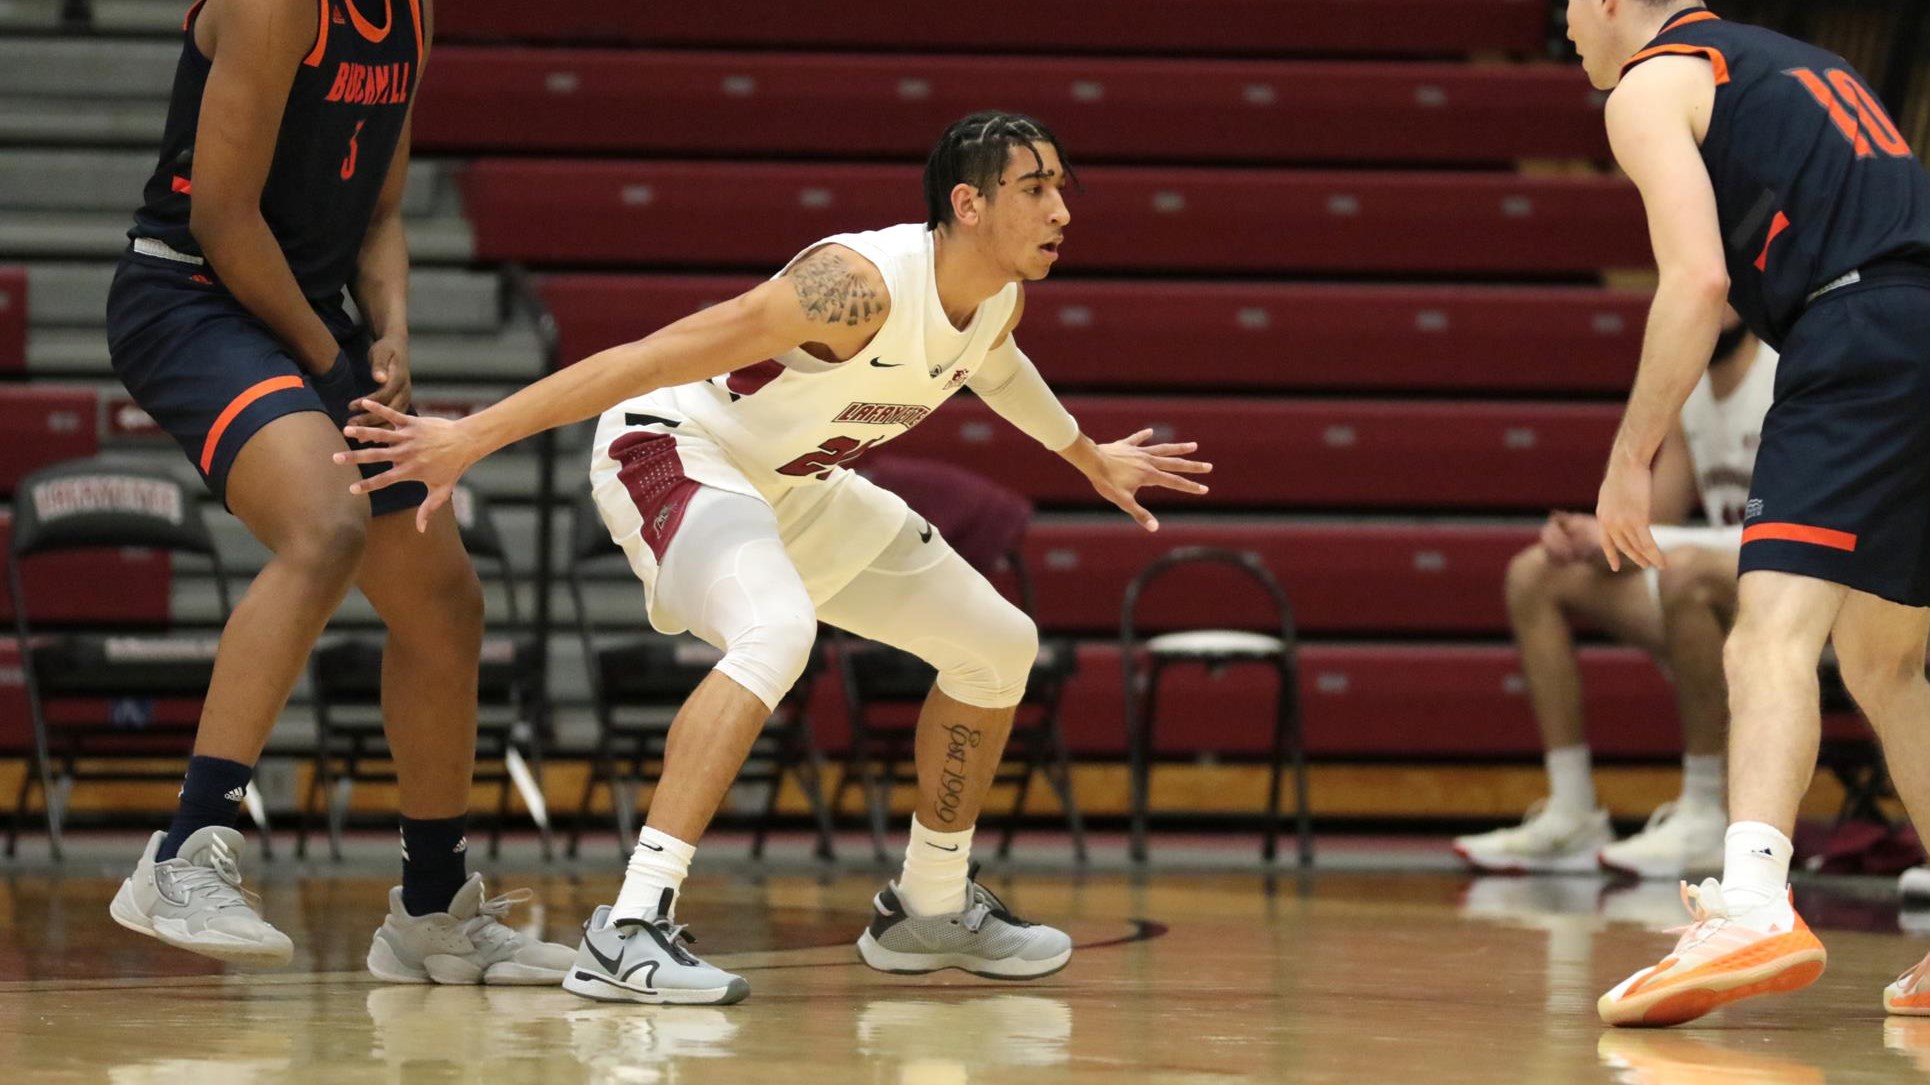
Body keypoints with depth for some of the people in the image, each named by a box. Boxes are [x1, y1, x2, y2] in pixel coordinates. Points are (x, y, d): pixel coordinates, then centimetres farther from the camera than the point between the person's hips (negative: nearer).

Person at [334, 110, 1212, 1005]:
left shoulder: (1000, 298, -5)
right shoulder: (862, 286, -33)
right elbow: (653, 356, -35)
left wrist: (1089, 457, 37)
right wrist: (472, 437, -38)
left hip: (795, 486, 10)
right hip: (674, 452, -9)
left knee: (1000, 646, 12)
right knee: (776, 631, -38)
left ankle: (930, 909, 30)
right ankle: (628, 931, -41)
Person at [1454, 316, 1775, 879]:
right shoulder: (1690, 391, 12)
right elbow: (1650, 530, 13)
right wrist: (1585, 539, -11)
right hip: (1720, 602, 9)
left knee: (1686, 570, -39)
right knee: (1533, 576, 4)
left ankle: (1704, 819, -28)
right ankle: (1572, 817, -2)